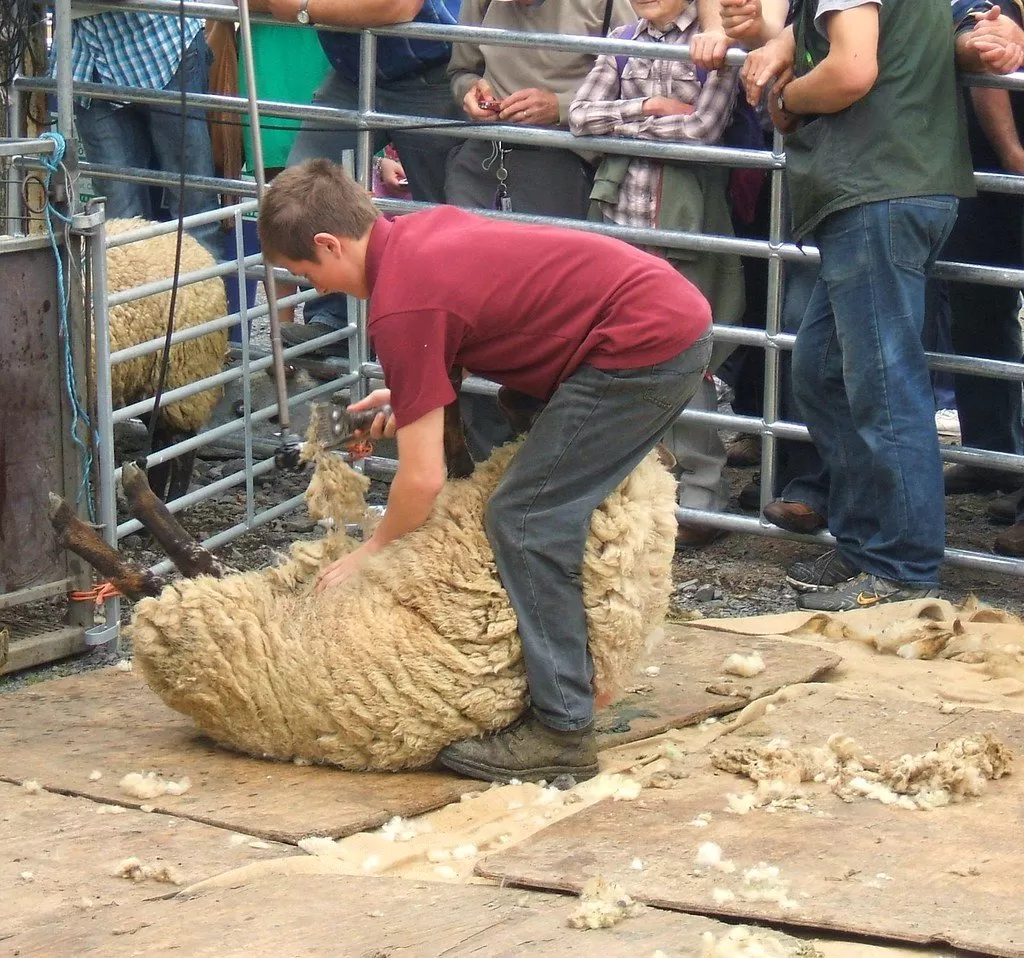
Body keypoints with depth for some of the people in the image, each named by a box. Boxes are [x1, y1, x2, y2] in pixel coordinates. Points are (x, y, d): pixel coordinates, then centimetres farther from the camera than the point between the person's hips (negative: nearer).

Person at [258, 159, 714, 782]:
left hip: (647, 345, -10)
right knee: (554, 511, 19)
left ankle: (561, 732, -5)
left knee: (527, 521, -6)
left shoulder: (401, 307, -15)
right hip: (683, 315, 10)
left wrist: (372, 555, 5)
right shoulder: (422, 229, 11)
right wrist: (414, 394, 24)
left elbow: (424, 478, -12)